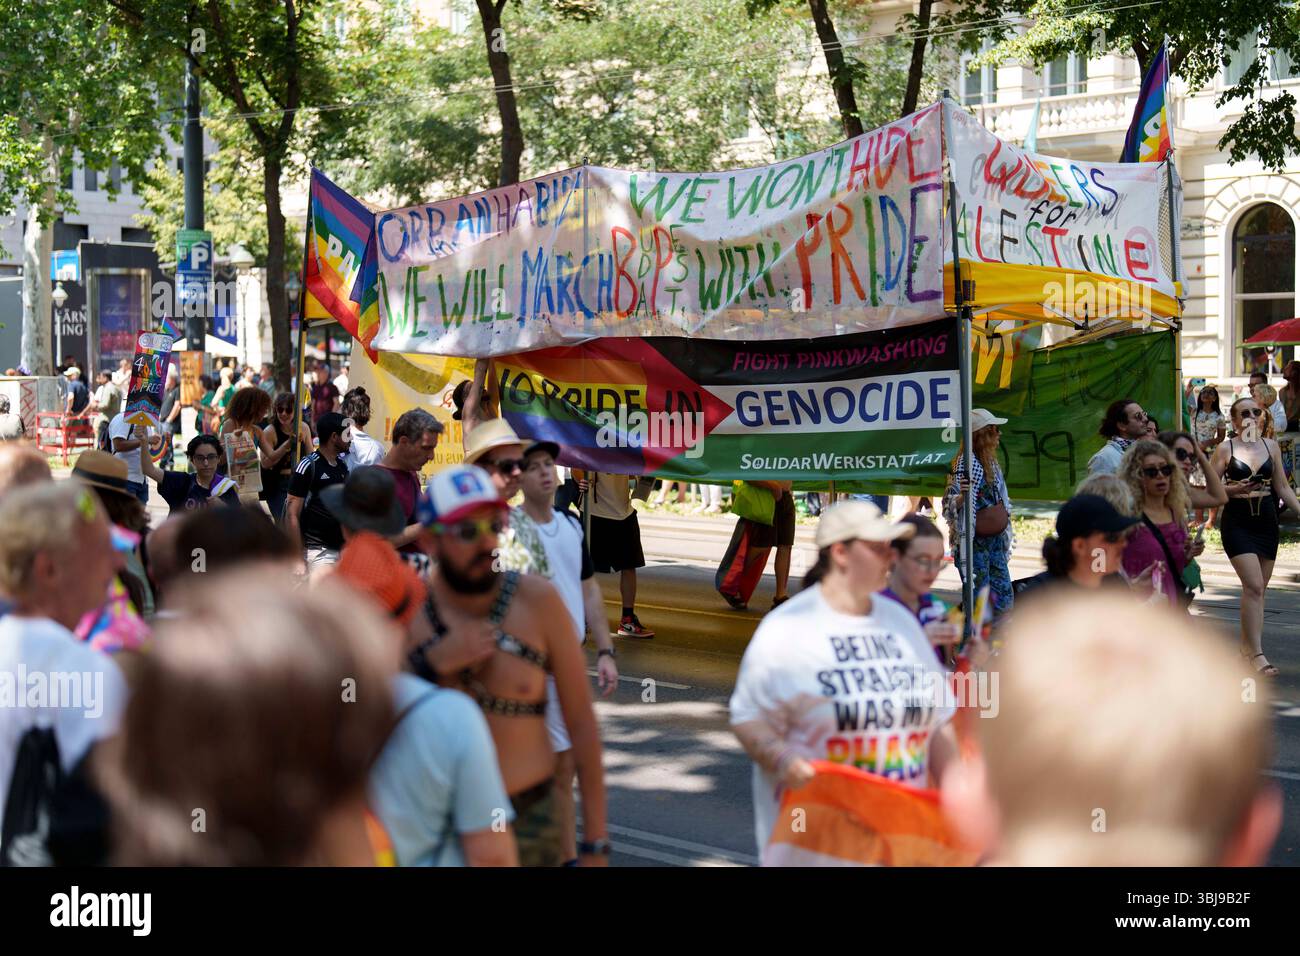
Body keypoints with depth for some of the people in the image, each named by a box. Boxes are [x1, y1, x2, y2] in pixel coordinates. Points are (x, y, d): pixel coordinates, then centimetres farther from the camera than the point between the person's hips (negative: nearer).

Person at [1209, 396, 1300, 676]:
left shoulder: (1270, 446, 8)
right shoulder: (1226, 449, -3)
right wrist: (1235, 489, -20)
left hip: (1267, 523, 5)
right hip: (1237, 524, -5)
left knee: (1258, 588, 9)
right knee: (1253, 585, -16)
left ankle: (1247, 645, 21)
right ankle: (1256, 653, -16)